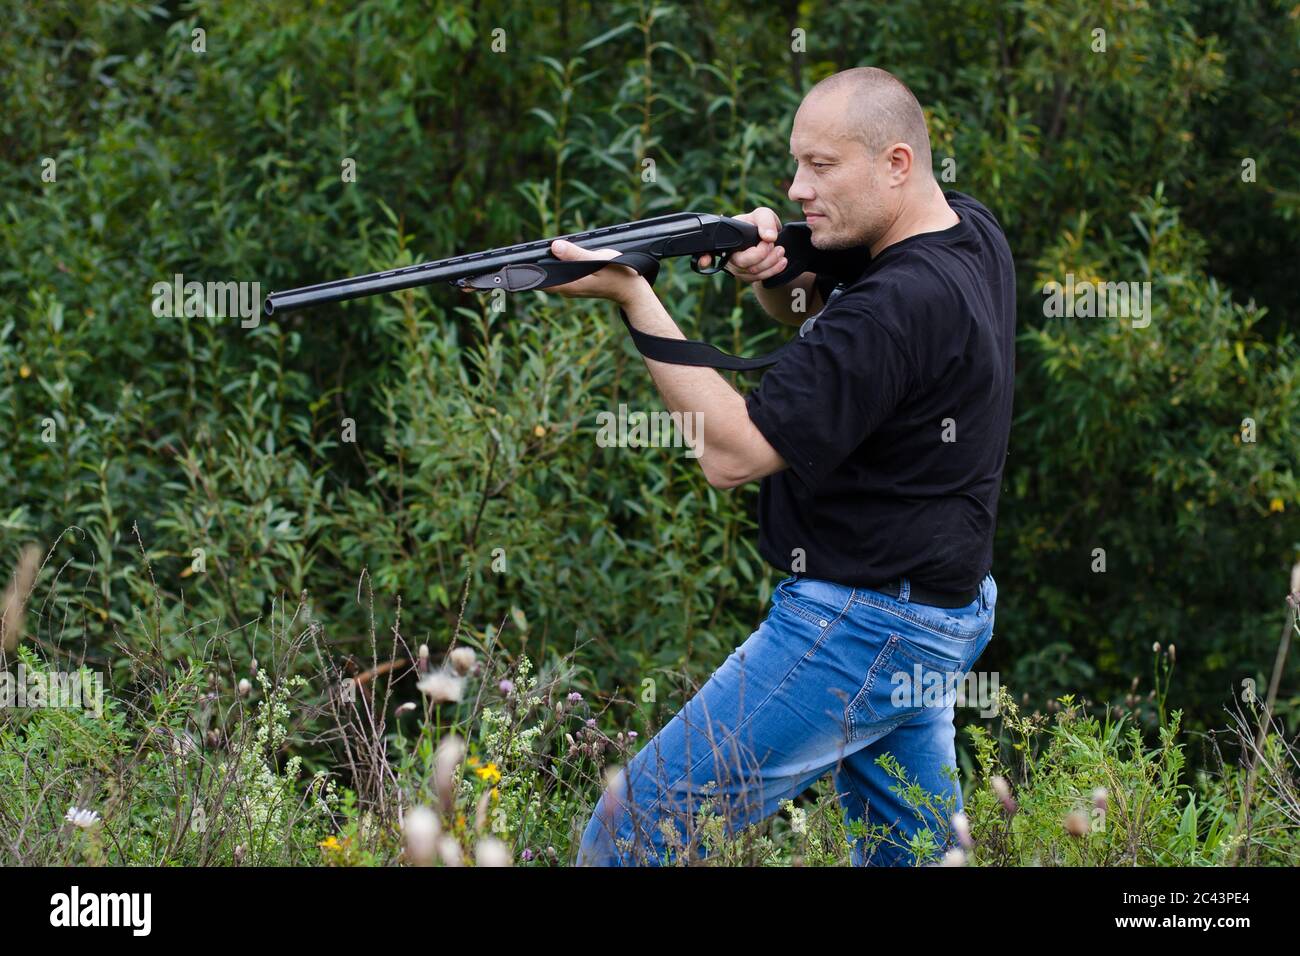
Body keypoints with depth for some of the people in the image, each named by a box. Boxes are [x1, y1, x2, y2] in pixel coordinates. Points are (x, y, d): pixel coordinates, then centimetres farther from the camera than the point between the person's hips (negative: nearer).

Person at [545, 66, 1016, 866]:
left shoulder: (898, 307, -25)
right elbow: (823, 313, 21)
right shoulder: (971, 232, 4)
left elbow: (732, 453, -23)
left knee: (640, 827, -7)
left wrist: (632, 294, -24)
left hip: (858, 631, -10)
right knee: (917, 852, 18)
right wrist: (772, 267, -4)